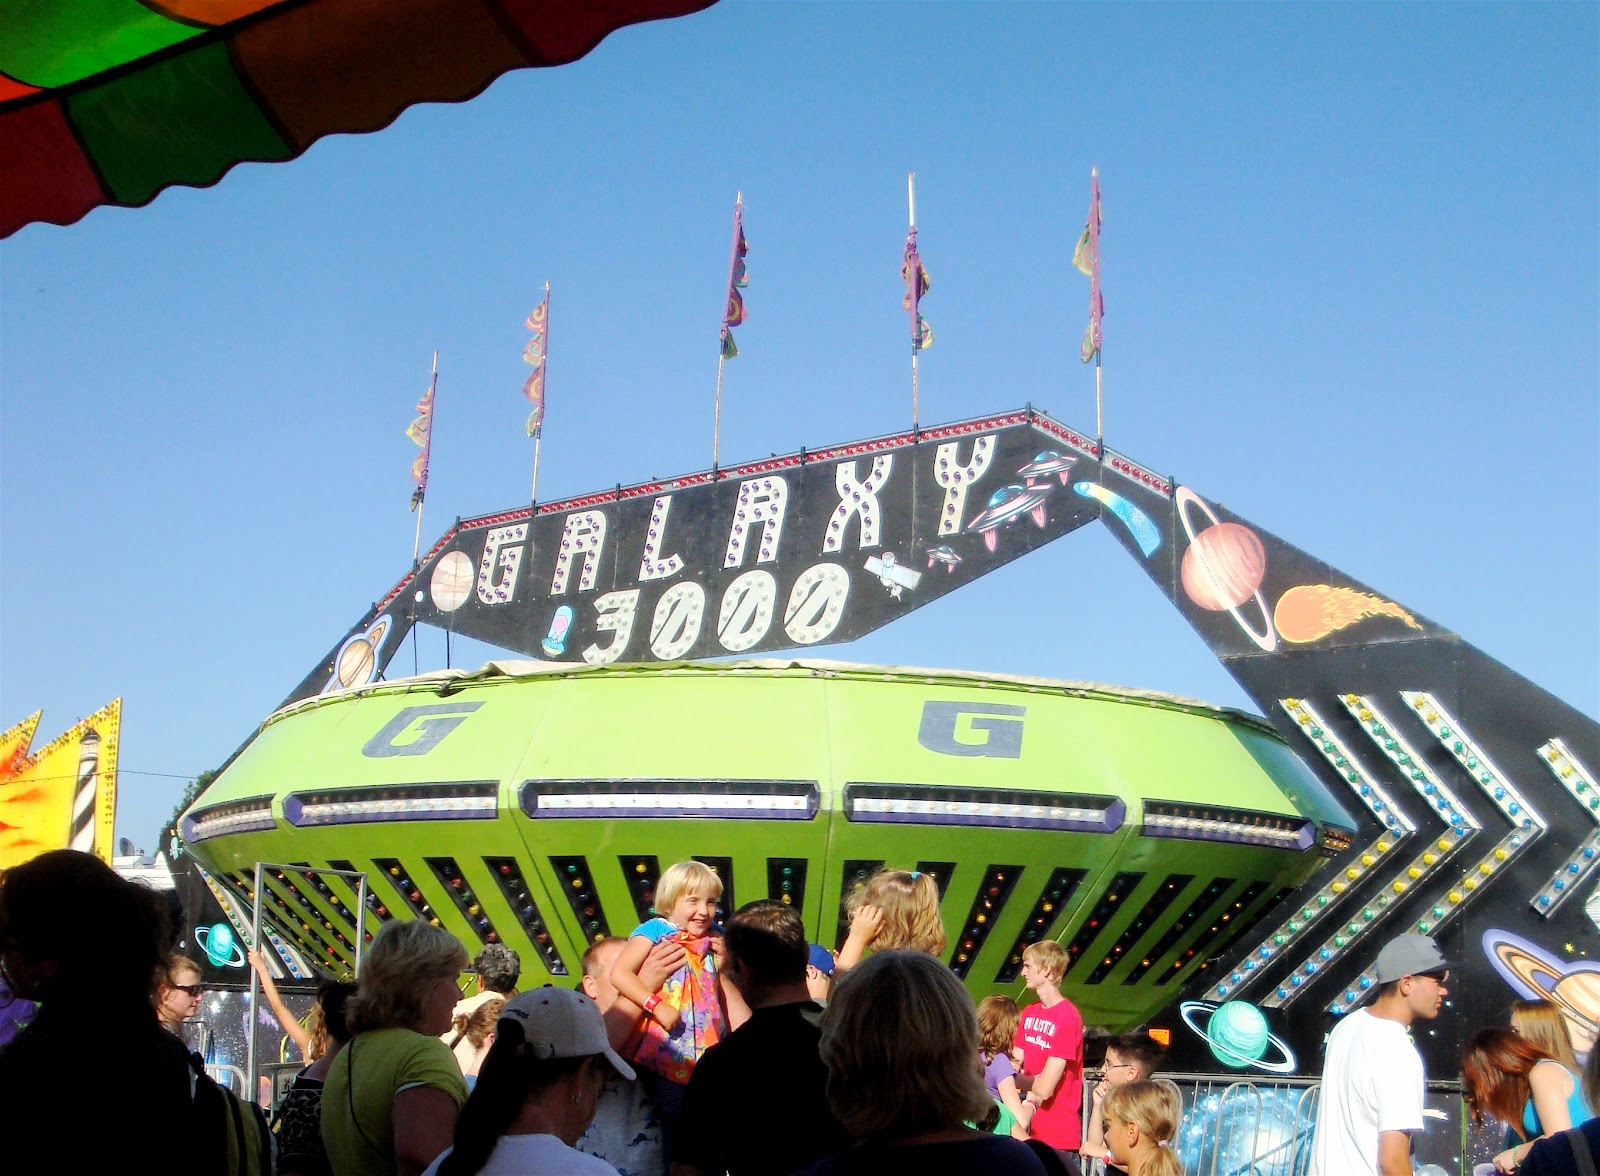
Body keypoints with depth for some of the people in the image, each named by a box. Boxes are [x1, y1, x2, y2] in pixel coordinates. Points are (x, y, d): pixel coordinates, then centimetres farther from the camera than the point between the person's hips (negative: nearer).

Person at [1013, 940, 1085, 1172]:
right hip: (1032, 1130, 7)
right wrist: (1031, 1089, -11)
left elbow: (1044, 1089, -20)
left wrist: (1024, 1082, -2)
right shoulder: (1029, 1013, 8)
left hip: (1059, 1136, -7)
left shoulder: (1068, 1018, -18)